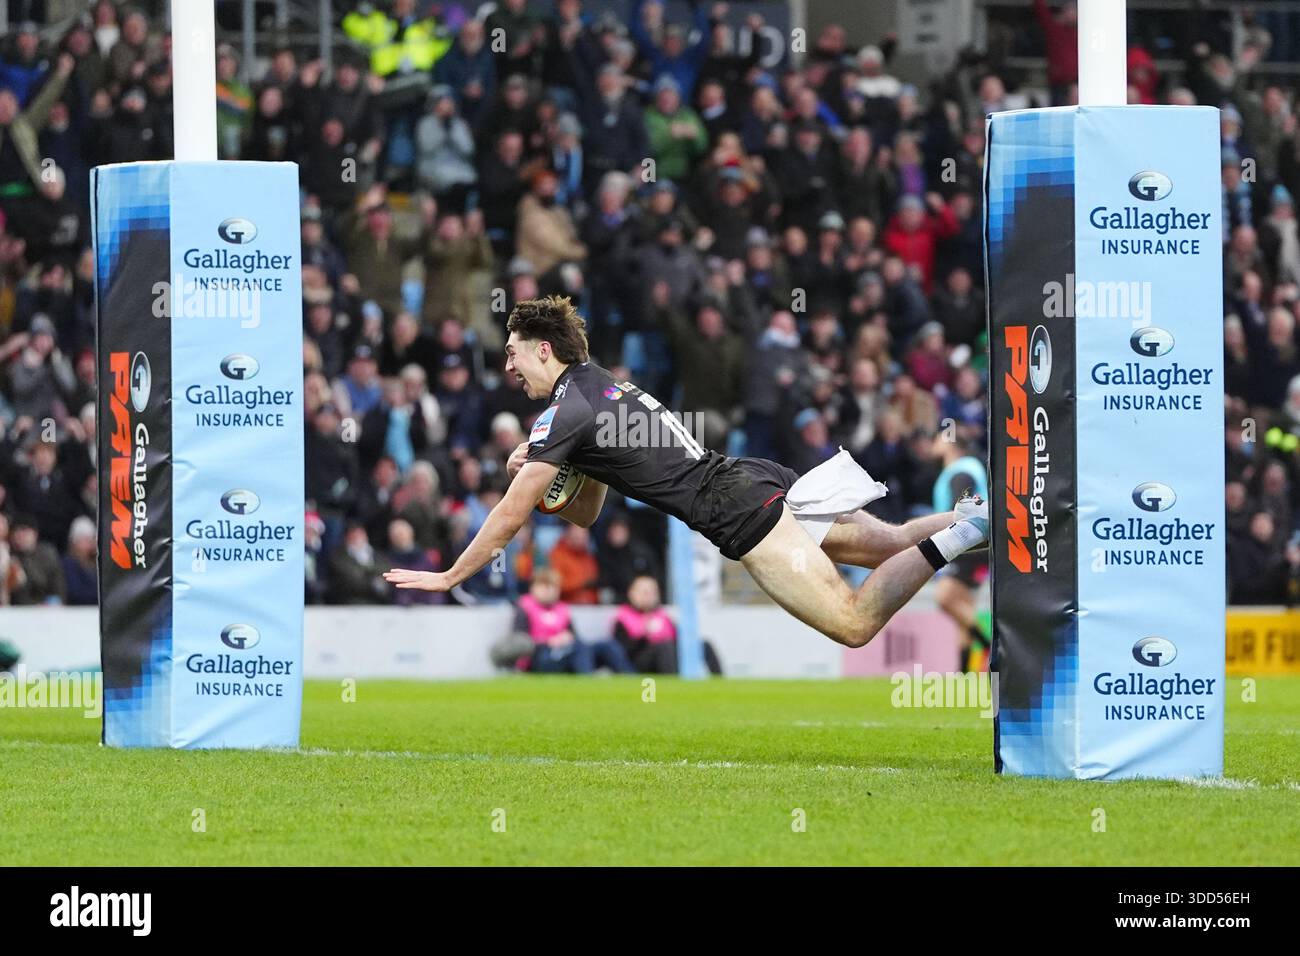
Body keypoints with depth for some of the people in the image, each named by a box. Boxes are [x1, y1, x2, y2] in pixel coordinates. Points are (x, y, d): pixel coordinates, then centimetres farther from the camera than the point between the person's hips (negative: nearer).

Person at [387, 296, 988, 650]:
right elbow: (585, 515, 27)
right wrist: (536, 472, 8)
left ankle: (956, 540, -23)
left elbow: (510, 517, -5)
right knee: (898, 543, 15)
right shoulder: (603, 388, 20)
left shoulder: (566, 414, -8)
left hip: (741, 512, -9)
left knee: (855, 623, -17)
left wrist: (446, 578, 4)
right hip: (767, 483, 9)